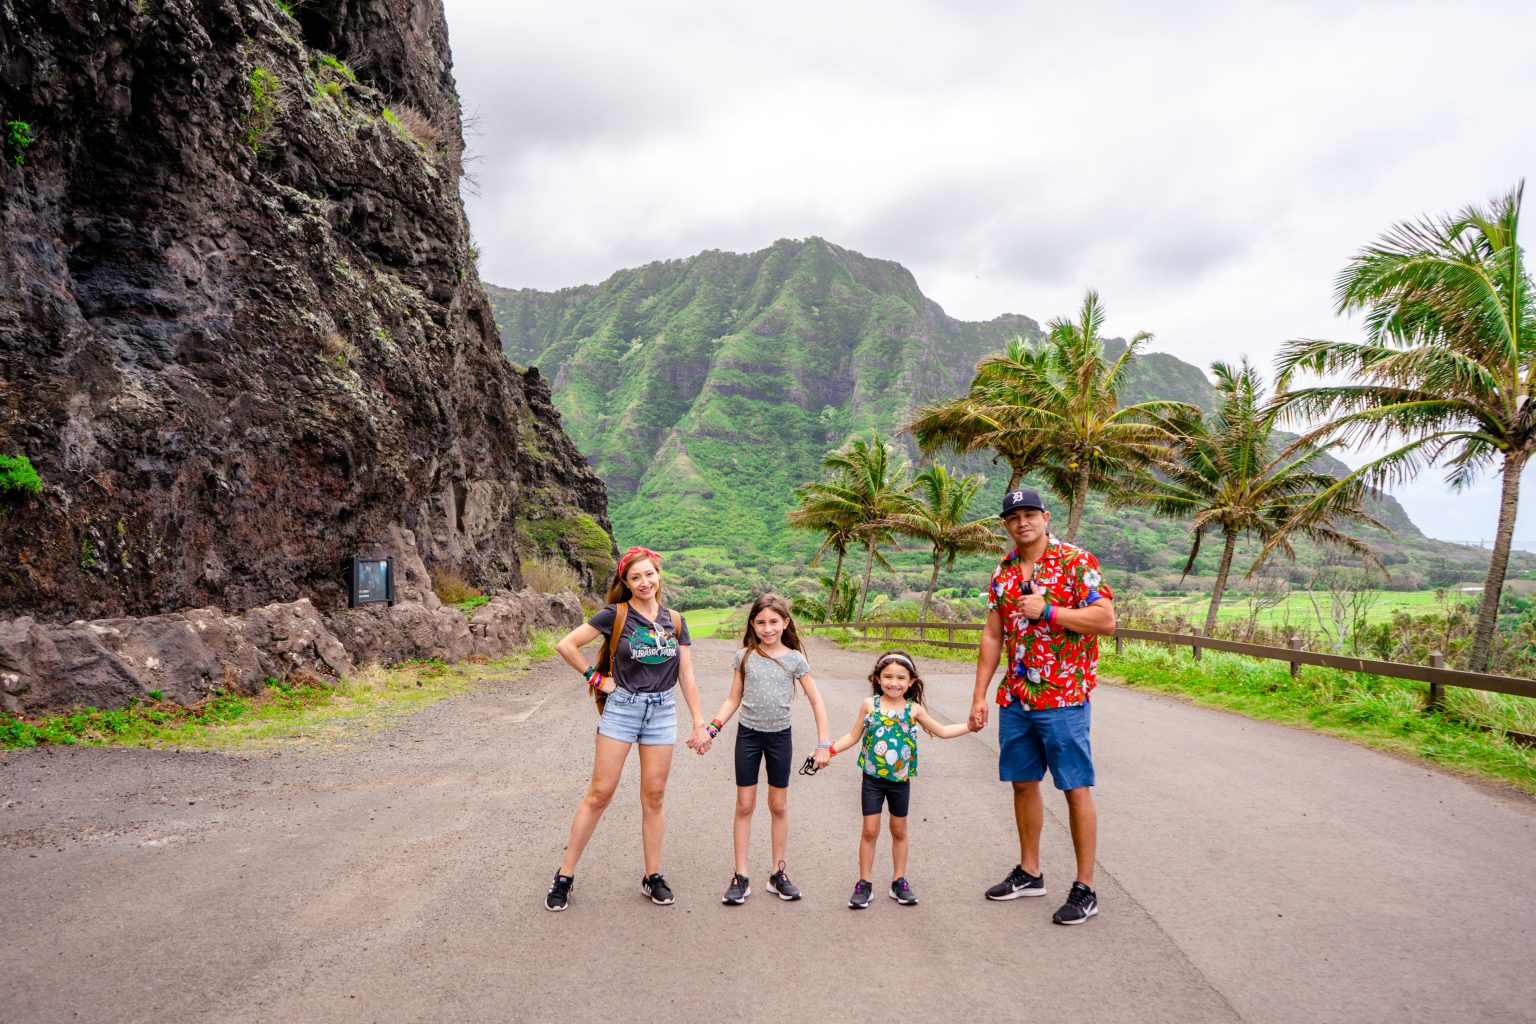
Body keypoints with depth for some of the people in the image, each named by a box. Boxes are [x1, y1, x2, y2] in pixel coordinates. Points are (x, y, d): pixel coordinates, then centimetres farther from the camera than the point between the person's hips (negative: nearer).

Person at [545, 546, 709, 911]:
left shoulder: (674, 620, 6)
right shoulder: (615, 614, -6)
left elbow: (686, 674, 7)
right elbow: (566, 645, -8)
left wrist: (699, 722, 5)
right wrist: (596, 678, -5)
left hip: (662, 711, 3)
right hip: (621, 707, -3)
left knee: (653, 797, 8)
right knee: (599, 794, -1)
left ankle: (653, 876, 19)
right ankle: (565, 875, 10)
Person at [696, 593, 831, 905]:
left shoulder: (795, 659, -5)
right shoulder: (744, 657, -2)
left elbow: (816, 702, 0)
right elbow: (733, 700, 5)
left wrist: (823, 744, -4)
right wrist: (711, 729, -6)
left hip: (780, 736, 0)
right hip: (748, 735, 0)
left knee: (779, 806, 9)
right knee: (745, 805, 4)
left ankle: (778, 874, 21)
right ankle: (740, 877, 11)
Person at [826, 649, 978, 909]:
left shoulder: (913, 709, -3)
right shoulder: (869, 705, -5)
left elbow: (942, 731, 10)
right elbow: (854, 736, 4)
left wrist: (969, 726, 2)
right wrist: (829, 750, -5)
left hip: (900, 780, 1)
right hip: (873, 778, -1)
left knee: (899, 830, 13)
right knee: (870, 830, 1)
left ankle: (899, 881, 26)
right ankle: (864, 883, 13)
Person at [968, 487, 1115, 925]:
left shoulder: (1076, 561, -8)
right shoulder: (1003, 571, 10)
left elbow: (1106, 619, -16)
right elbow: (992, 636, 12)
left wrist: (1046, 611, -20)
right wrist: (979, 696, 9)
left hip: (1064, 696, -6)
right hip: (1015, 698, 6)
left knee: (1076, 788, 0)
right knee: (1022, 782, 14)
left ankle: (1085, 889, 9)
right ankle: (1029, 872, 29)